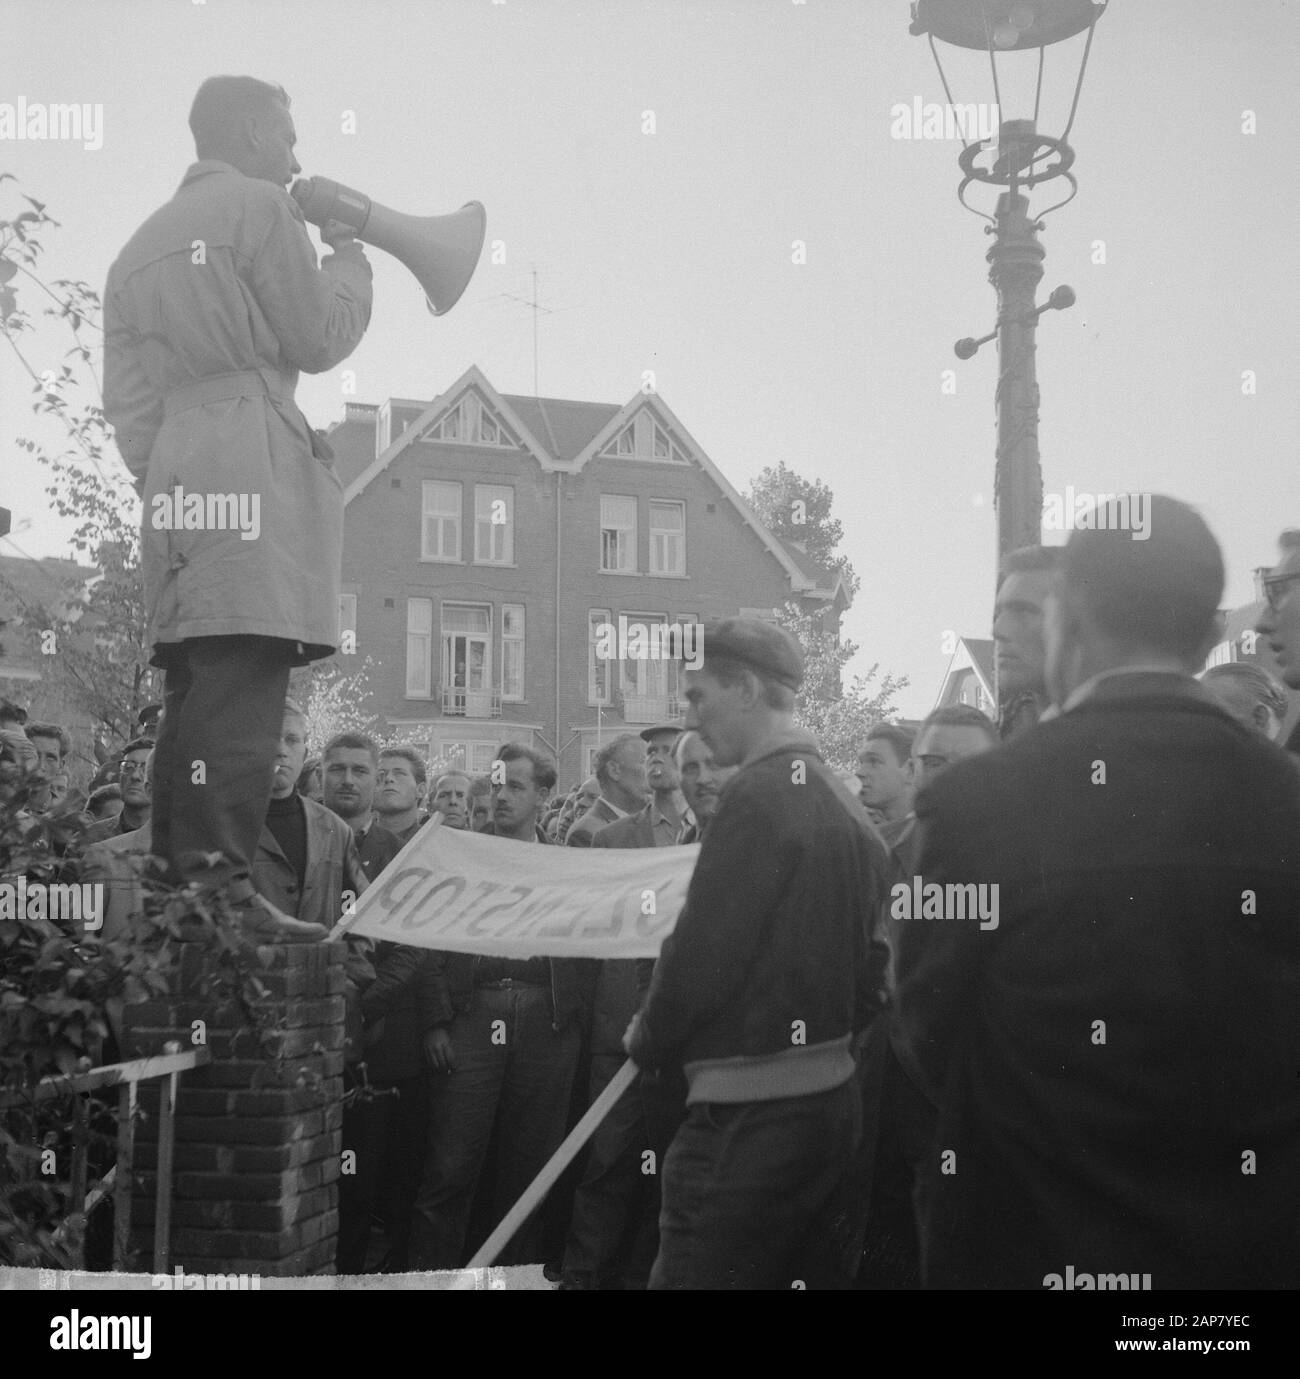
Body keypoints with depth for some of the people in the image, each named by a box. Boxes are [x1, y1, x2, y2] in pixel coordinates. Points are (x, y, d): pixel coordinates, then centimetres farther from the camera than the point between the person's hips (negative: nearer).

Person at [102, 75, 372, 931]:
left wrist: (163, 482, 17)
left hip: (172, 473, 8)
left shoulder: (143, 243, 25)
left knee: (195, 692, 8)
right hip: (253, 464, -8)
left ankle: (174, 886, 6)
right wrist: (350, 254, 17)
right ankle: (220, 886, -20)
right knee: (243, 691, -14)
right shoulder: (256, 206, 2)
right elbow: (318, 340, 1)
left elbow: (125, 395, 19)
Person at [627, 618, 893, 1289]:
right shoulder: (845, 804, 12)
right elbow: (870, 976, 16)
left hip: (749, 1113, -9)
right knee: (805, 1270, 16)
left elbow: (700, 955, -18)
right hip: (834, 1097, 9)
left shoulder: (760, 795, -15)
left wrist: (648, 1040, -2)